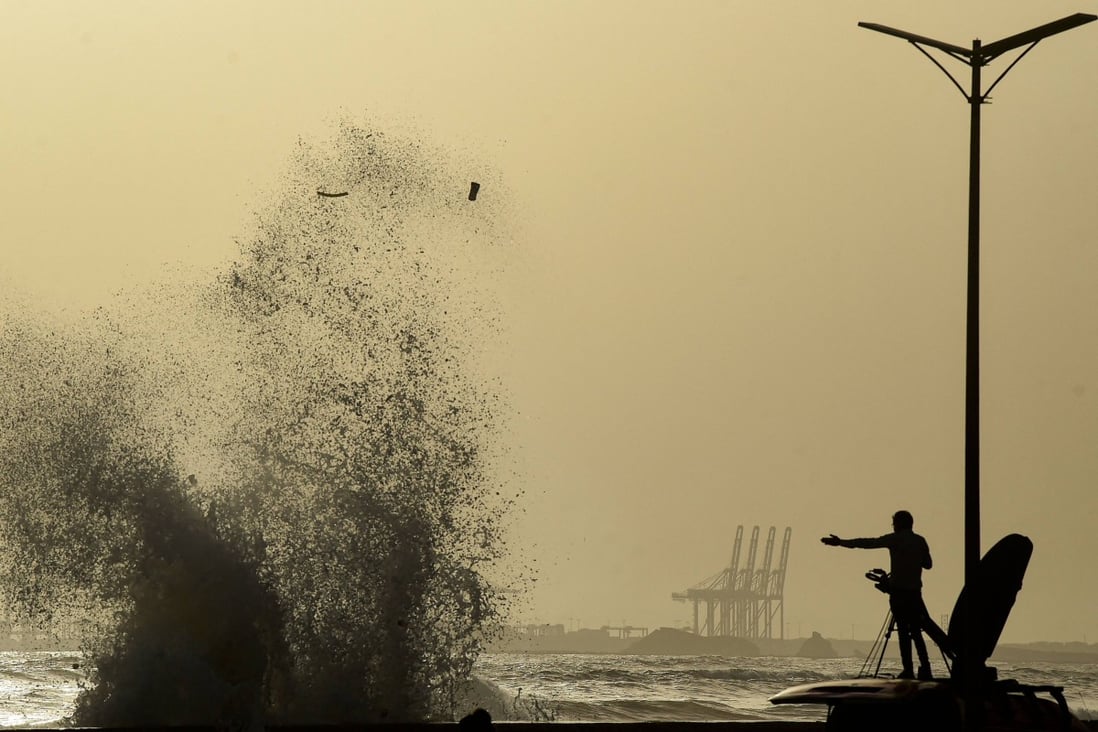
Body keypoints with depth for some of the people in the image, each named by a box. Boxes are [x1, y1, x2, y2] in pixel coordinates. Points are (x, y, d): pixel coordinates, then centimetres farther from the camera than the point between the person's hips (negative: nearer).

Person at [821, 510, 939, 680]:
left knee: (903, 631, -3)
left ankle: (908, 670, -7)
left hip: (898, 591, -4)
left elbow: (867, 543, -6)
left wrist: (840, 542, -3)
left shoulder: (895, 539, -3)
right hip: (915, 591, 4)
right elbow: (928, 564, 18)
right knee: (916, 631, 9)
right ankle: (925, 668, -1)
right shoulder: (920, 541, 9)